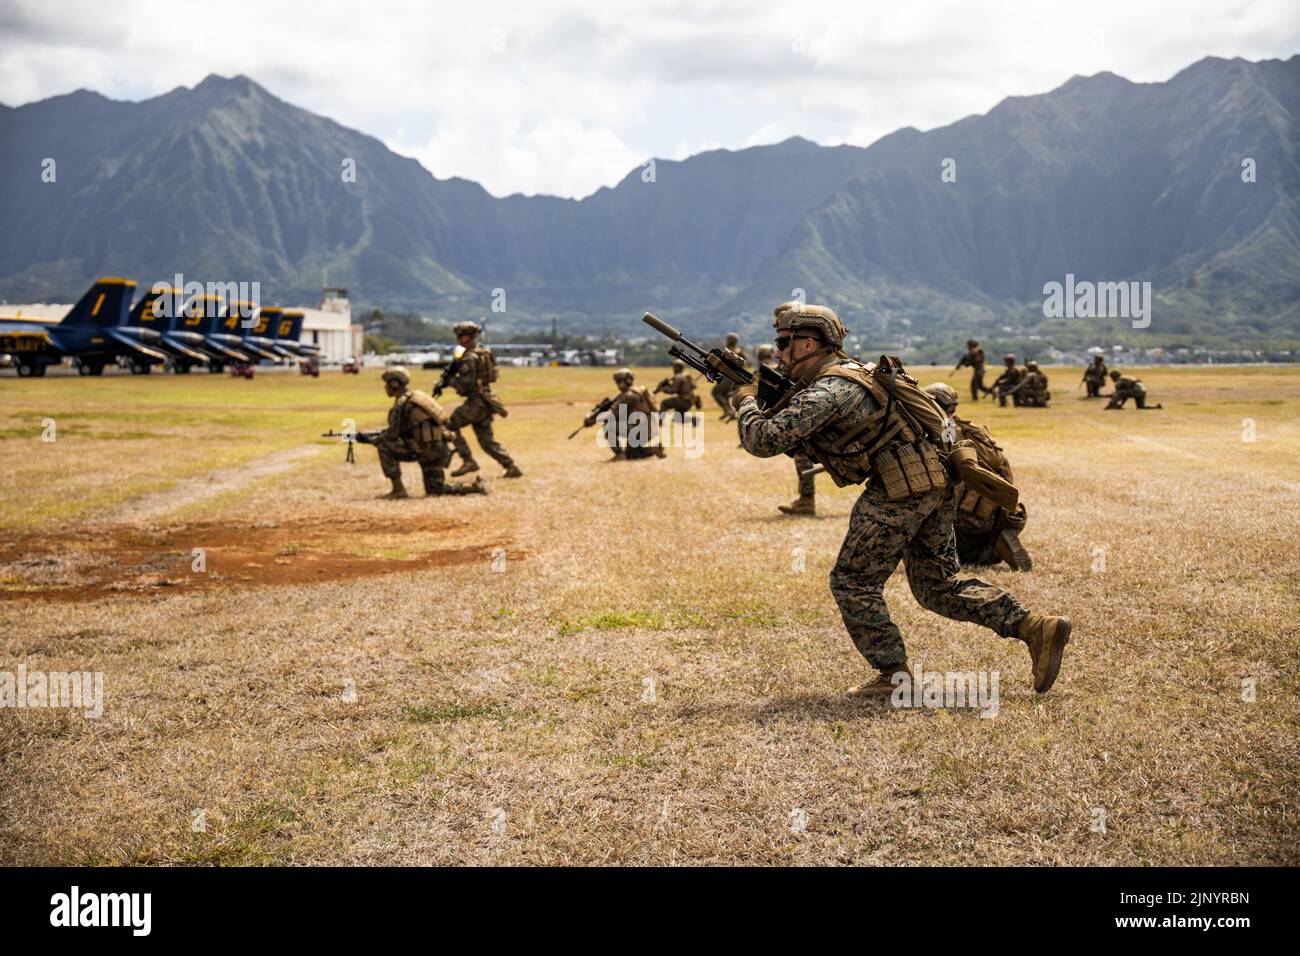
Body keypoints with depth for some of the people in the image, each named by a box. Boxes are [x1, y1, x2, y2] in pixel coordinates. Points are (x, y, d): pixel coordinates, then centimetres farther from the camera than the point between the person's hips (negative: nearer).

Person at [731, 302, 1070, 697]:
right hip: (932, 486, 10)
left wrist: (746, 402, 2)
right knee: (938, 585, 15)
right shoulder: (849, 373, 19)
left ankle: (894, 676, 5)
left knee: (852, 583, 3)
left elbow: (766, 441, -17)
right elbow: (794, 432, 33)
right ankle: (1036, 628, 8)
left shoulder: (827, 390, -12)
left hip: (899, 490, -10)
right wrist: (771, 401, 17)